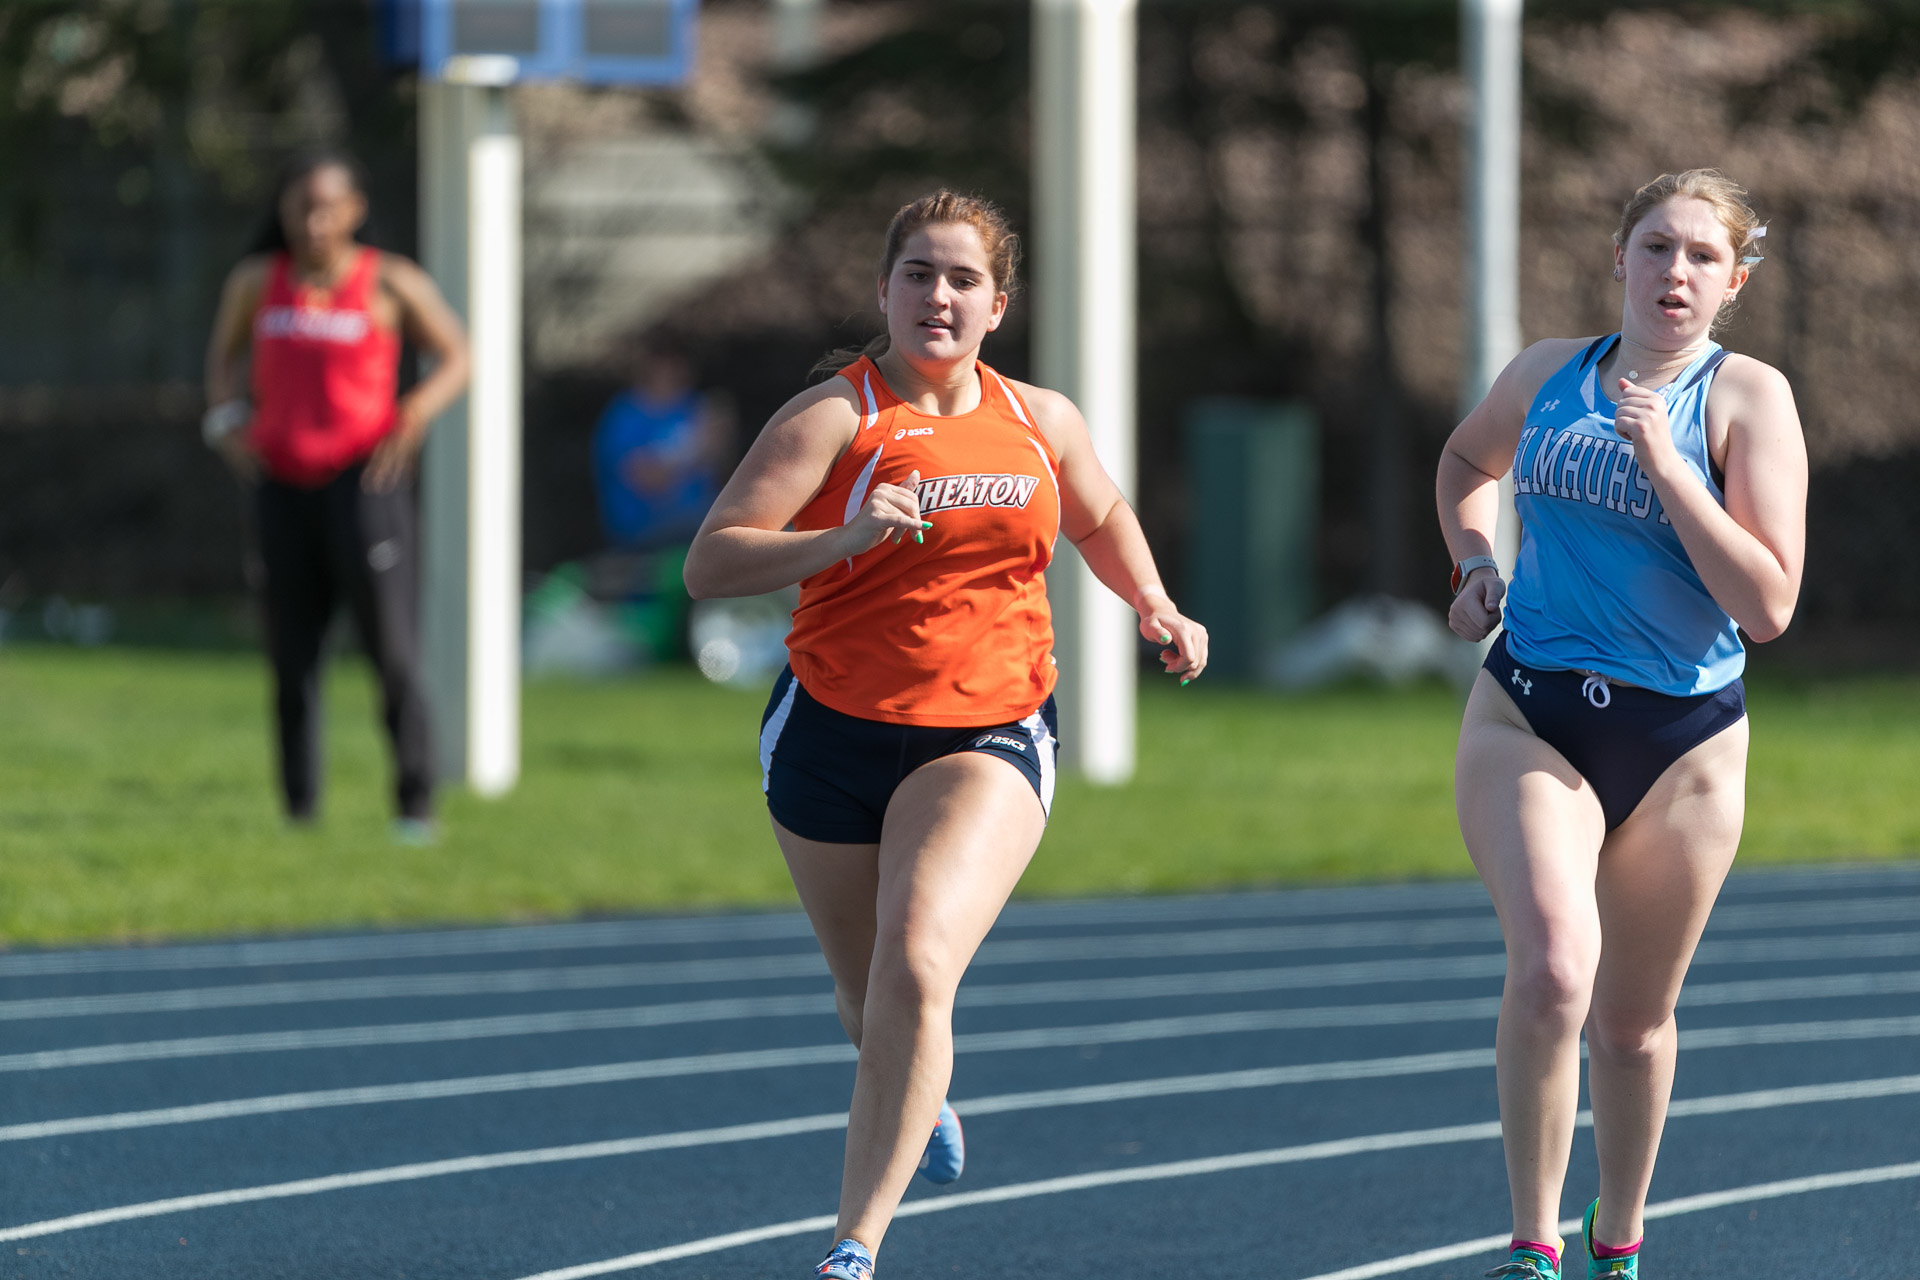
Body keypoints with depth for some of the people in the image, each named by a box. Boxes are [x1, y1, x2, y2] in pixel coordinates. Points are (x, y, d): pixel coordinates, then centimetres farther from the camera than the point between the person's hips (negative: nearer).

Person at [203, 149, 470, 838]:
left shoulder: (391, 283, 0)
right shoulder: (256, 282, 9)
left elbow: (456, 358, 6)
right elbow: (224, 352, 26)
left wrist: (421, 407, -13)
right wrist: (226, 417, 8)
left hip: (364, 476, -3)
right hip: (283, 484, 3)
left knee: (391, 647, -10)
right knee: (291, 657, 3)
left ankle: (416, 801, -5)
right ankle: (299, 808, 9)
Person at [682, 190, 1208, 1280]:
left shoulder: (1042, 422, 6)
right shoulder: (836, 416, -8)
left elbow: (1104, 519, 29)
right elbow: (711, 564, -16)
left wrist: (1158, 609, 11)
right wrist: (841, 538, -30)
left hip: (988, 739, 0)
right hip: (836, 735, 0)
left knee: (913, 973, -23)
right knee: (875, 1004, 15)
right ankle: (927, 1088, 54)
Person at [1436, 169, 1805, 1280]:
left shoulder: (1749, 398, -6)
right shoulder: (1548, 373, 6)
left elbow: (1767, 606, -15)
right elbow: (1469, 460, 30)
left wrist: (1663, 463, -20)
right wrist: (1474, 560, 11)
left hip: (1685, 739, -1)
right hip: (1531, 718, 1)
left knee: (1634, 1019, 10)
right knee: (1553, 969, -23)